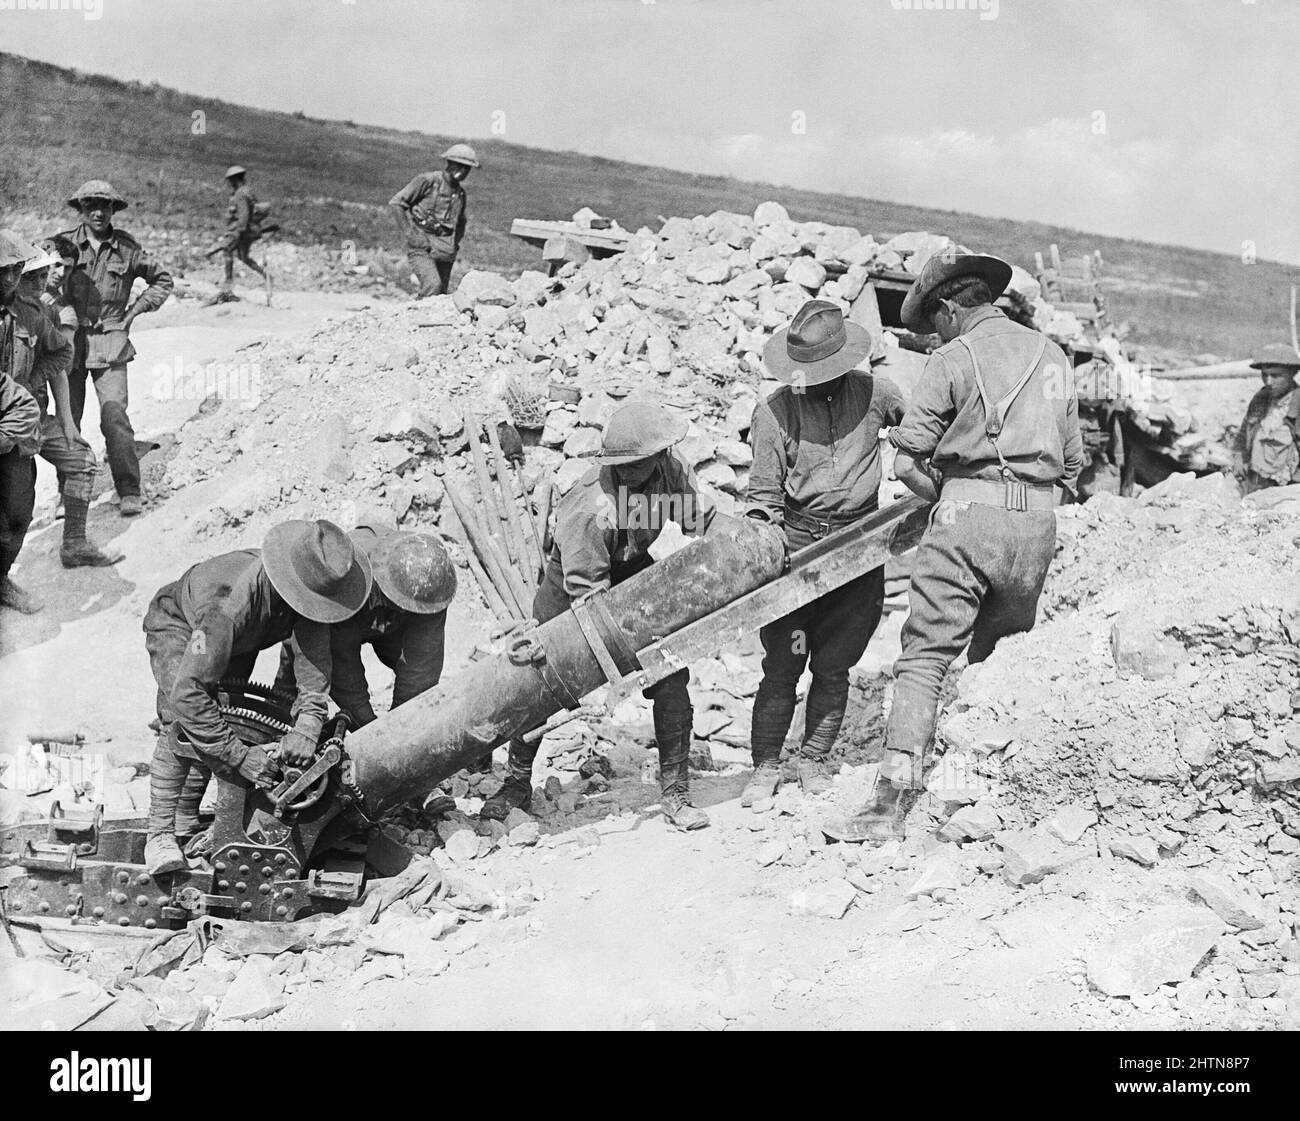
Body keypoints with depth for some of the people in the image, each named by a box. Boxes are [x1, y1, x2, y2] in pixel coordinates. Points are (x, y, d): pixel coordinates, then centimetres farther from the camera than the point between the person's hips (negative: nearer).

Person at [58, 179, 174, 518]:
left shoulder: (126, 247, 2)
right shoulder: (64, 244, 0)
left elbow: (162, 279, 16)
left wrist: (136, 309, 7)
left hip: (110, 345, -1)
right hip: (70, 342, 1)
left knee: (115, 417, -12)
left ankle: (129, 492, -6)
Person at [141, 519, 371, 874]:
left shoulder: (308, 589, -32)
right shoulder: (232, 602, -48)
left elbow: (314, 656, -37)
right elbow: (188, 692, -48)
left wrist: (308, 724, -54)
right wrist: (241, 757, -49)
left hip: (237, 640, 6)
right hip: (178, 623, -6)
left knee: (223, 718, -1)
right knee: (182, 723, -24)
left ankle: (186, 823, 14)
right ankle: (160, 833, -18)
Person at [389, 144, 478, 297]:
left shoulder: (460, 193, 14)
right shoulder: (427, 181, -6)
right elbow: (396, 202, -8)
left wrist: (454, 242, 13)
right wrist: (409, 234, -11)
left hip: (444, 251, 6)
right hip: (421, 247, -6)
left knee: (441, 295, 2)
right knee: (433, 286, -26)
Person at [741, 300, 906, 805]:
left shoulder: (872, 393, 2)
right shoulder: (774, 412, -2)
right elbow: (764, 492, 0)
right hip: (794, 546, -1)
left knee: (833, 666, 5)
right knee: (782, 665, -2)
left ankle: (812, 759, 21)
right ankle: (766, 765, 11)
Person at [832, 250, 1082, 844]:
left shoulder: (954, 357, 0)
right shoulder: (1053, 356, 18)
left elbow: (906, 458, -3)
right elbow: (1072, 463, 21)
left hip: (970, 512, -6)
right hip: (1039, 525, 6)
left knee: (925, 657, -6)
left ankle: (891, 801, -11)